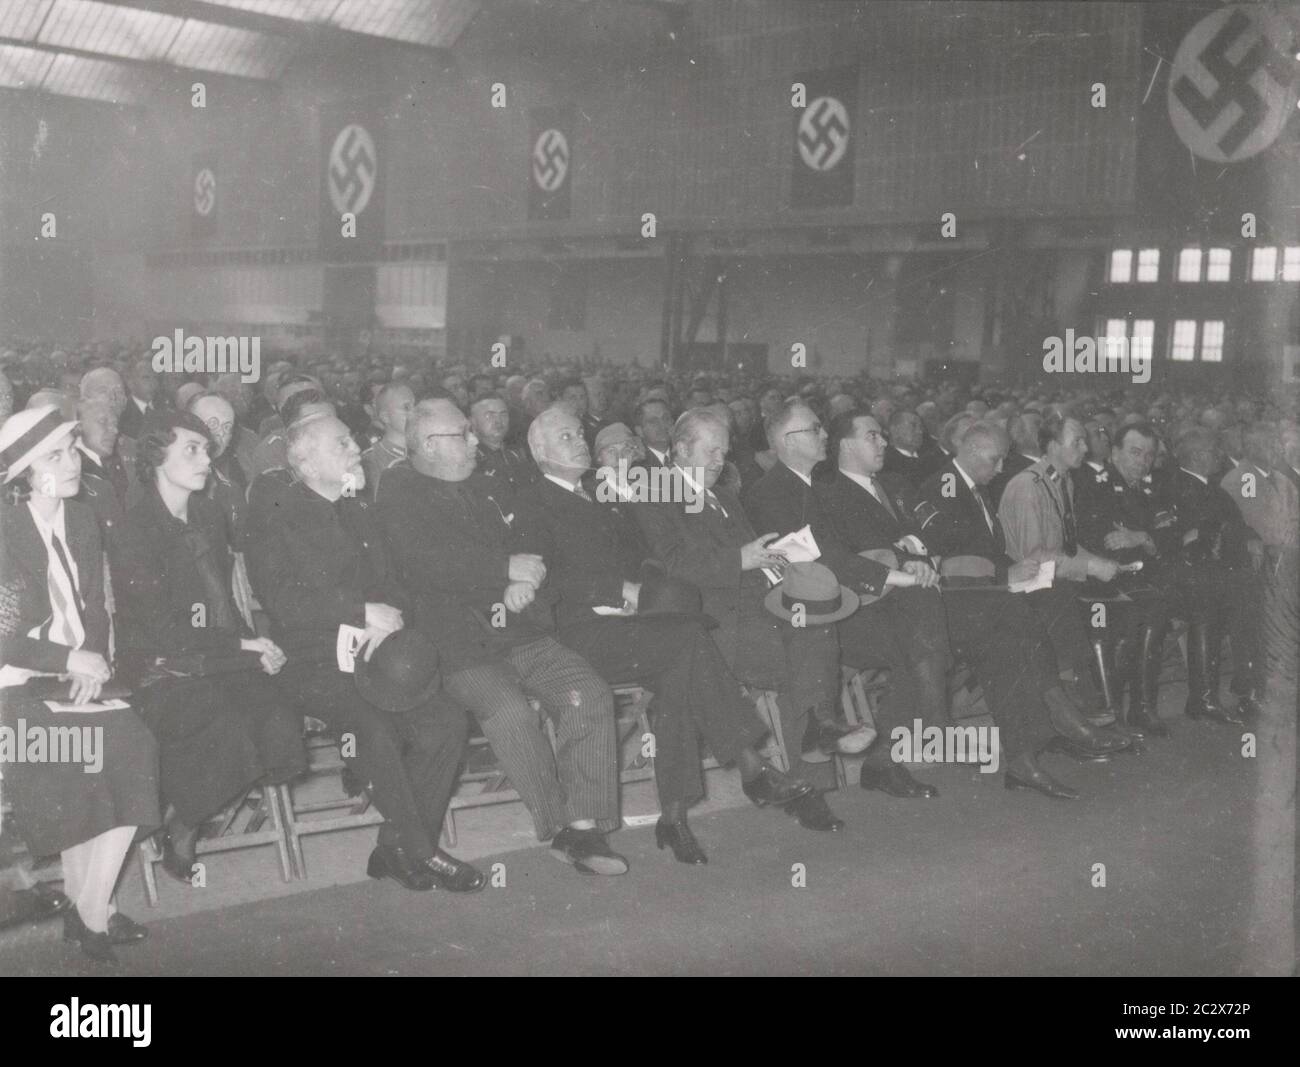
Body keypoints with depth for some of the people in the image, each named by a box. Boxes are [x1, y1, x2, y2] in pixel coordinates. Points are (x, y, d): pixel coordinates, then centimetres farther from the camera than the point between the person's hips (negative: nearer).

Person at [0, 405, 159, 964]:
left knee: (134, 746, -22)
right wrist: (71, 660, -15)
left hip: (82, 679, 5)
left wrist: (96, 662, -5)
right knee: (77, 766, -28)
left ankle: (90, 911, -14)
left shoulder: (82, 521, 10)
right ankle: (88, 911, -12)